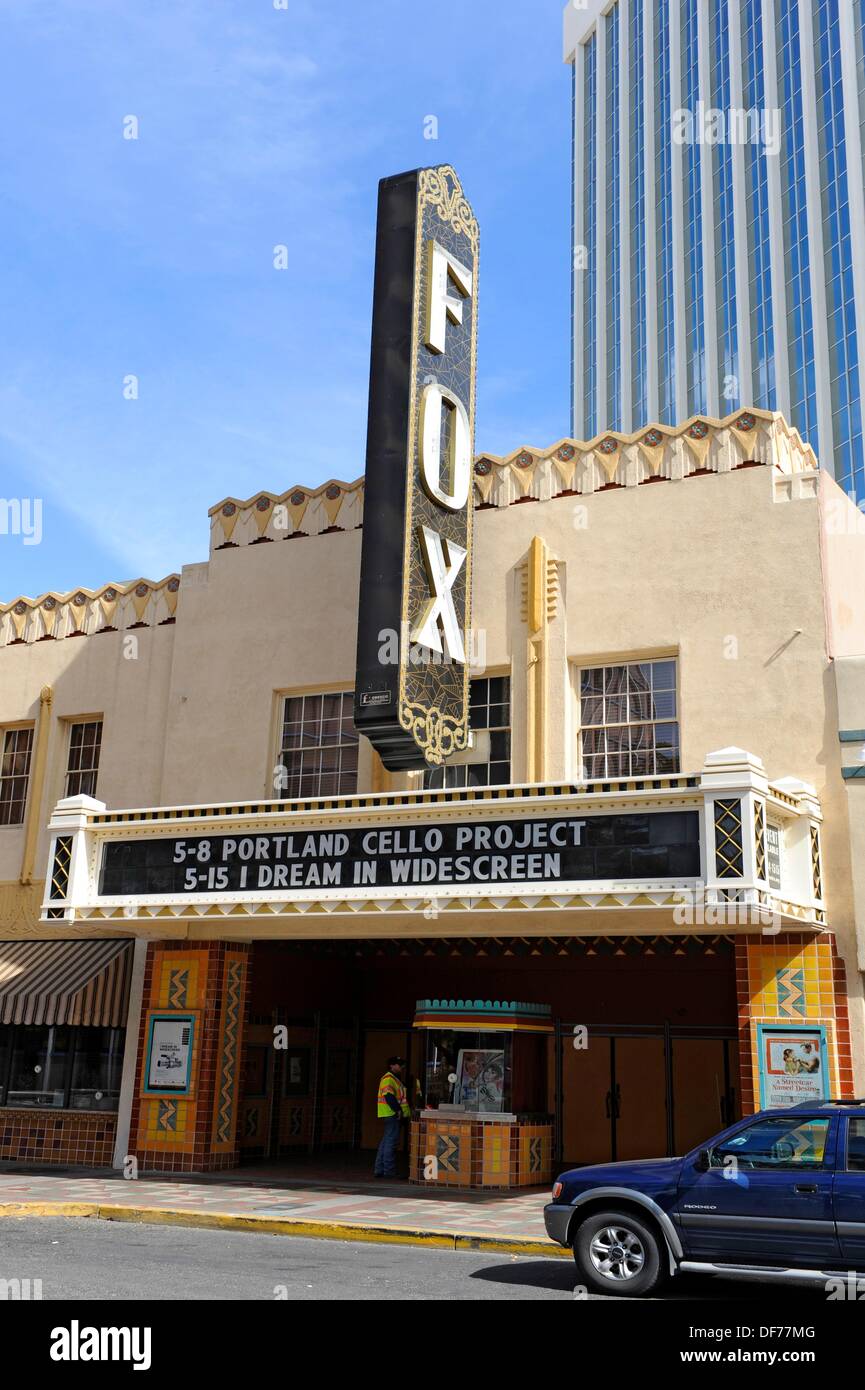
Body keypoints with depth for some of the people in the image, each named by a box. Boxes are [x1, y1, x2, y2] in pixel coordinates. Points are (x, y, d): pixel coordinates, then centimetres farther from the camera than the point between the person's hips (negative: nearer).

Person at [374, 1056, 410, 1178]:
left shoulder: (395, 1079, 22)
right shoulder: (388, 1078, -12)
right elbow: (389, 1096, -23)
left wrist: (400, 1111, 16)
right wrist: (398, 1110, -24)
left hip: (393, 1115, 11)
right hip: (392, 1114, -11)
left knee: (386, 1142, 13)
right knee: (391, 1142, -8)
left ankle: (380, 1170, 17)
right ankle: (389, 1171, -5)